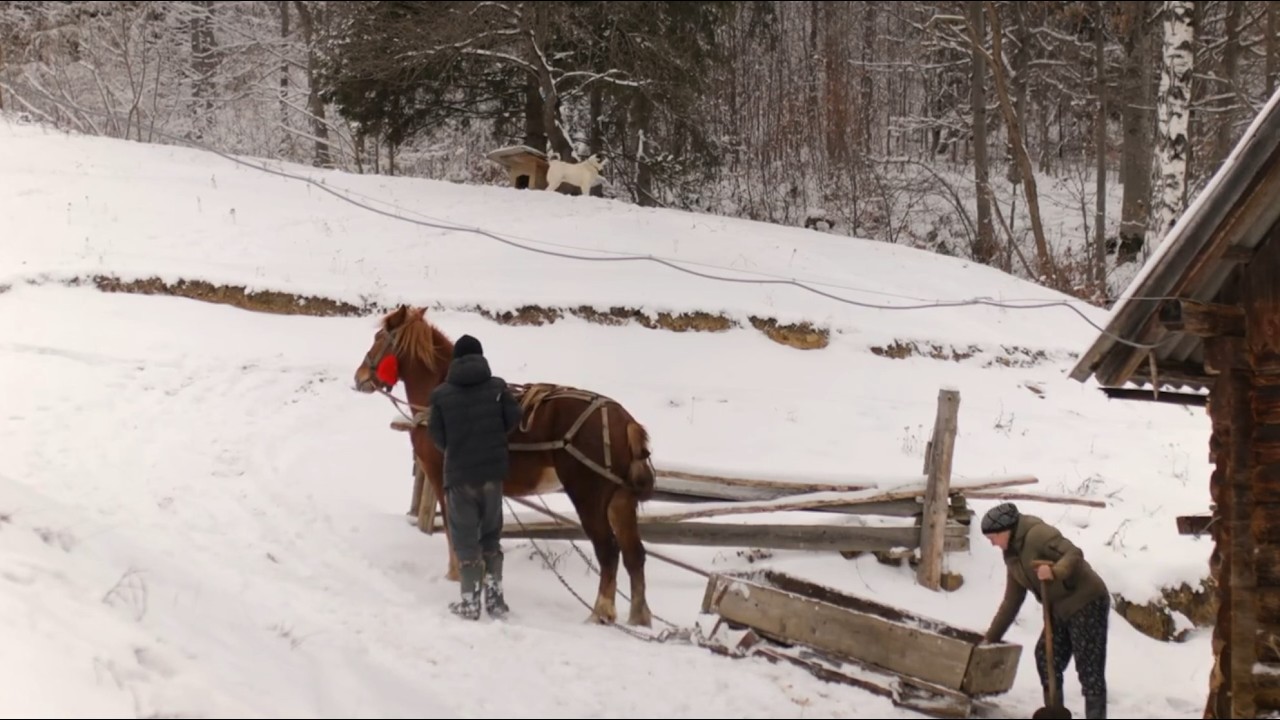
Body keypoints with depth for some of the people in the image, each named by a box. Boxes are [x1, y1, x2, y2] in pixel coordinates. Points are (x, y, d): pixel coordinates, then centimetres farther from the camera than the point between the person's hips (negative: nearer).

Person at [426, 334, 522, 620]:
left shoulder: (442, 394, -5)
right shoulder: (497, 387, -2)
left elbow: (436, 435, -1)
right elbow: (513, 420, -2)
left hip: (458, 472, -2)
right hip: (492, 471, 2)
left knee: (464, 536, 7)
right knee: (491, 532, 16)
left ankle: (470, 599, 5)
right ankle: (494, 593, 11)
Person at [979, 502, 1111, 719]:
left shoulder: (1037, 534, -16)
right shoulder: (1012, 555, 11)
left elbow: (1074, 554, -26)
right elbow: (1012, 601, 16)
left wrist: (1055, 571, -45)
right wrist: (991, 637, 16)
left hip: (1087, 602, -10)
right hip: (1061, 609, 10)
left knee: (1089, 666, -9)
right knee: (1046, 656, 8)